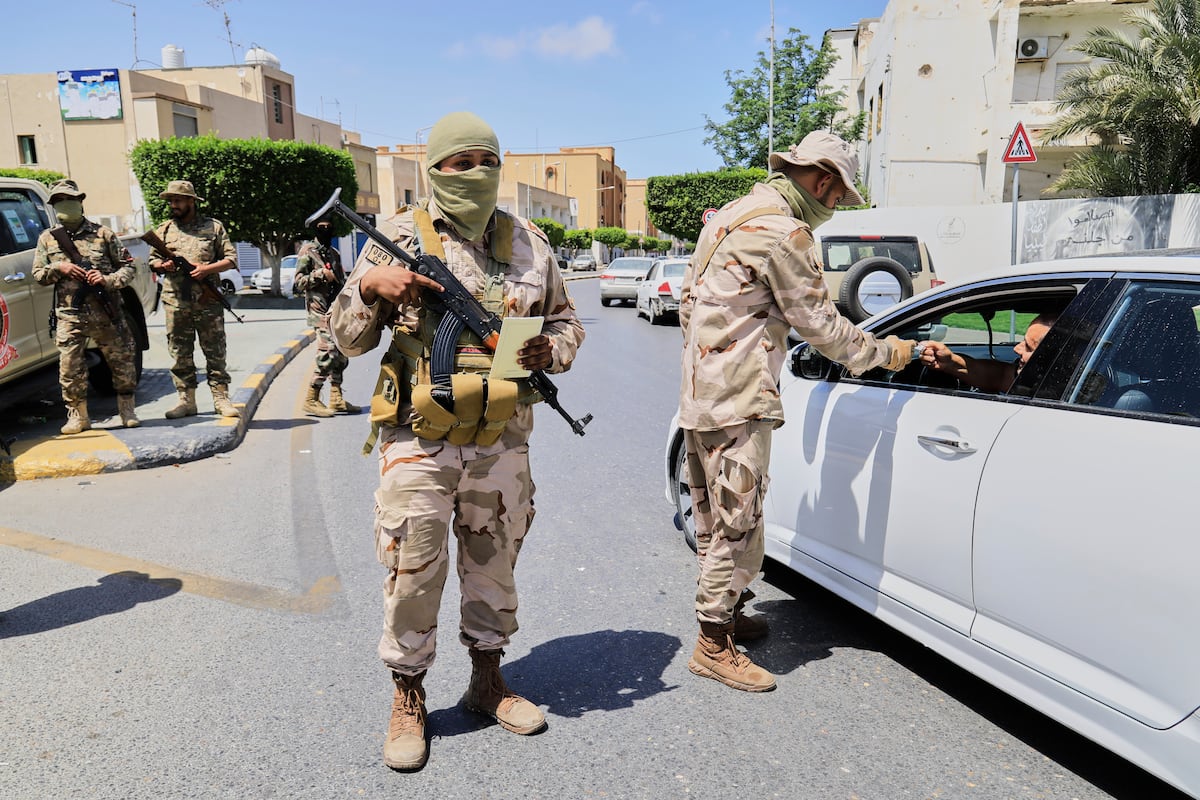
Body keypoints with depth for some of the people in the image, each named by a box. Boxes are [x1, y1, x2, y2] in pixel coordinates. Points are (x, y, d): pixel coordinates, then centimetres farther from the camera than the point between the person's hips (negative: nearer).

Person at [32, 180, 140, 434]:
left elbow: (127, 265, 5)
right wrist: (59, 268, -7)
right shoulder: (47, 238, 11)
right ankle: (77, 416, 12)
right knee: (70, 369, -1)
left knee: (122, 363, 3)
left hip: (106, 313, -1)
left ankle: (127, 410, 17)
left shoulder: (103, 234, 5)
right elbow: (38, 274, 12)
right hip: (69, 316, 1)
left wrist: (108, 280, -13)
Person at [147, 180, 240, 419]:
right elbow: (152, 260, 19)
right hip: (176, 302, 2)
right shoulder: (164, 229, 14)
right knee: (180, 354, 4)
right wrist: (162, 265, -4)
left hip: (208, 301, -2)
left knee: (215, 352, 0)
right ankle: (186, 400, 11)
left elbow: (231, 258, 4)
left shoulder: (213, 227, 7)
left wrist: (207, 268, -11)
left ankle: (221, 399, 6)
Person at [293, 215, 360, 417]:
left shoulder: (335, 253, 20)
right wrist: (321, 275, -15)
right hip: (320, 310, -8)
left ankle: (336, 400, 14)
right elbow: (299, 282, -6)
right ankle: (311, 400, -9)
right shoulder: (308, 250, 0)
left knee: (340, 355, 7)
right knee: (328, 352, -16)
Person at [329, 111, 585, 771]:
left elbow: (566, 321, 16)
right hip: (419, 441, -3)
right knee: (414, 571, 3)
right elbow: (347, 337, 2)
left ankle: (487, 680, 34)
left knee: (493, 566, 15)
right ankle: (408, 698, 23)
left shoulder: (528, 242, 8)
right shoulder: (398, 237, -1)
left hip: (503, 442, 3)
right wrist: (370, 288, -18)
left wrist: (551, 350, -6)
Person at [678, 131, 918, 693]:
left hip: (700, 393, 10)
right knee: (738, 525, -1)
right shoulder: (783, 231, -15)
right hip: (738, 402, -10)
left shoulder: (732, 215, 17)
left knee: (716, 519, 20)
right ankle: (714, 644, 10)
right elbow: (818, 323, -12)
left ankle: (720, 612, 35)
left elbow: (689, 301, 21)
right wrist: (885, 353, 1)